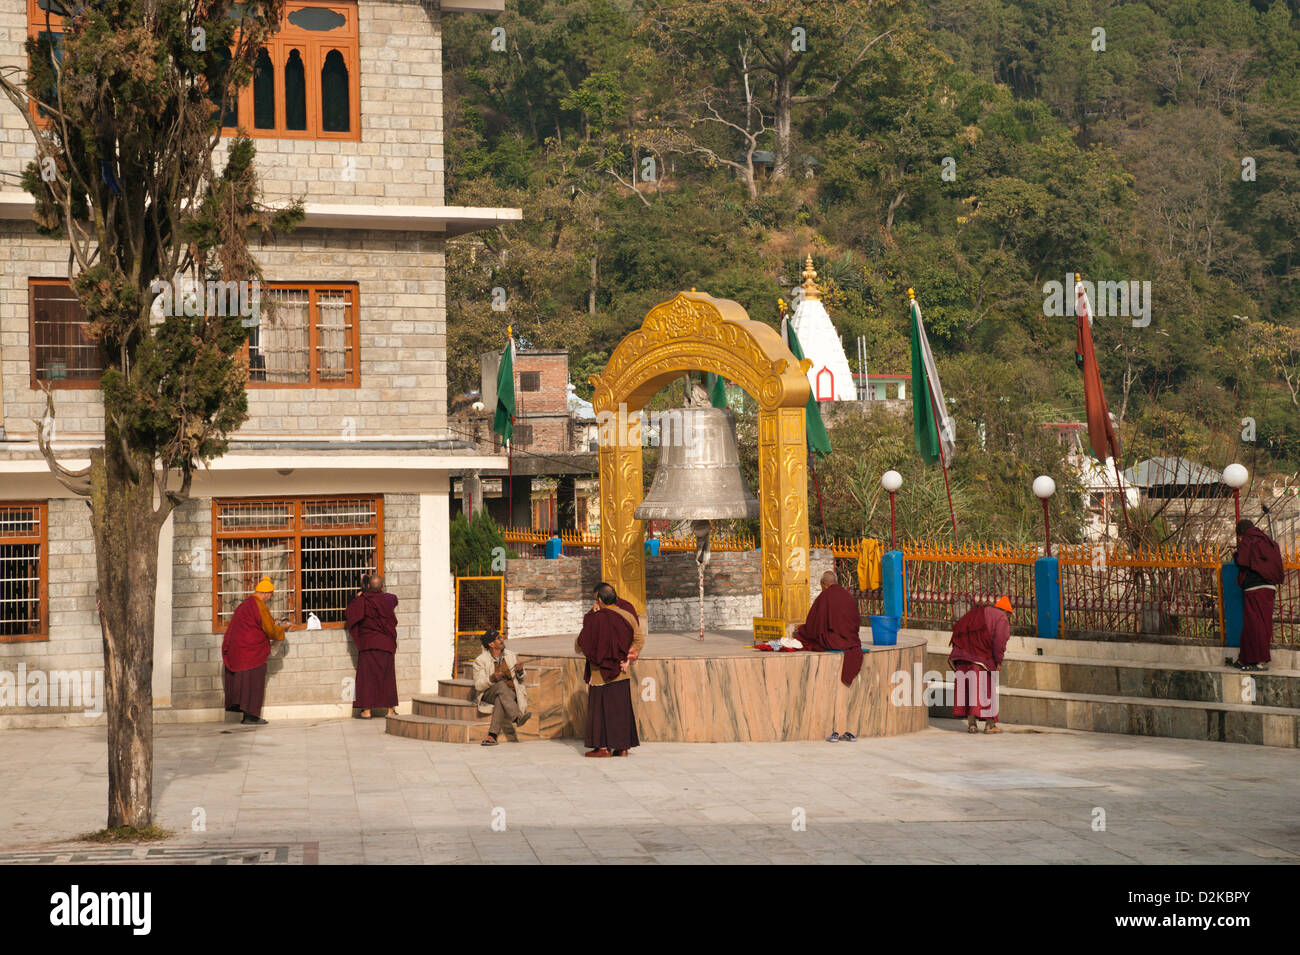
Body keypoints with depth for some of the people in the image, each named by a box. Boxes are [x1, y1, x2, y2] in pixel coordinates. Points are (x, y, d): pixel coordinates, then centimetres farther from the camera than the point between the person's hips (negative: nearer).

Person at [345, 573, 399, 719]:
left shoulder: (361, 601, -7)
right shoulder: (388, 600, -2)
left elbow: (348, 614, 8)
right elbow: (395, 599, 23)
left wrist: (358, 597, 18)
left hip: (367, 646, -2)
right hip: (386, 645, 2)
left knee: (367, 676, 2)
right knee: (387, 676, 10)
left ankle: (367, 710, -2)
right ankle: (390, 709, 12)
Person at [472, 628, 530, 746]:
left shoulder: (511, 655, 7)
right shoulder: (480, 660, -4)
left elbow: (520, 679, 15)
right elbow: (478, 686, -8)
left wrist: (520, 671, -9)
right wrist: (492, 679, -27)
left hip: (511, 693, 2)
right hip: (489, 694, -2)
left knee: (500, 700, -36)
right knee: (501, 685, -37)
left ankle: (492, 735, -46)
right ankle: (518, 718, -51)